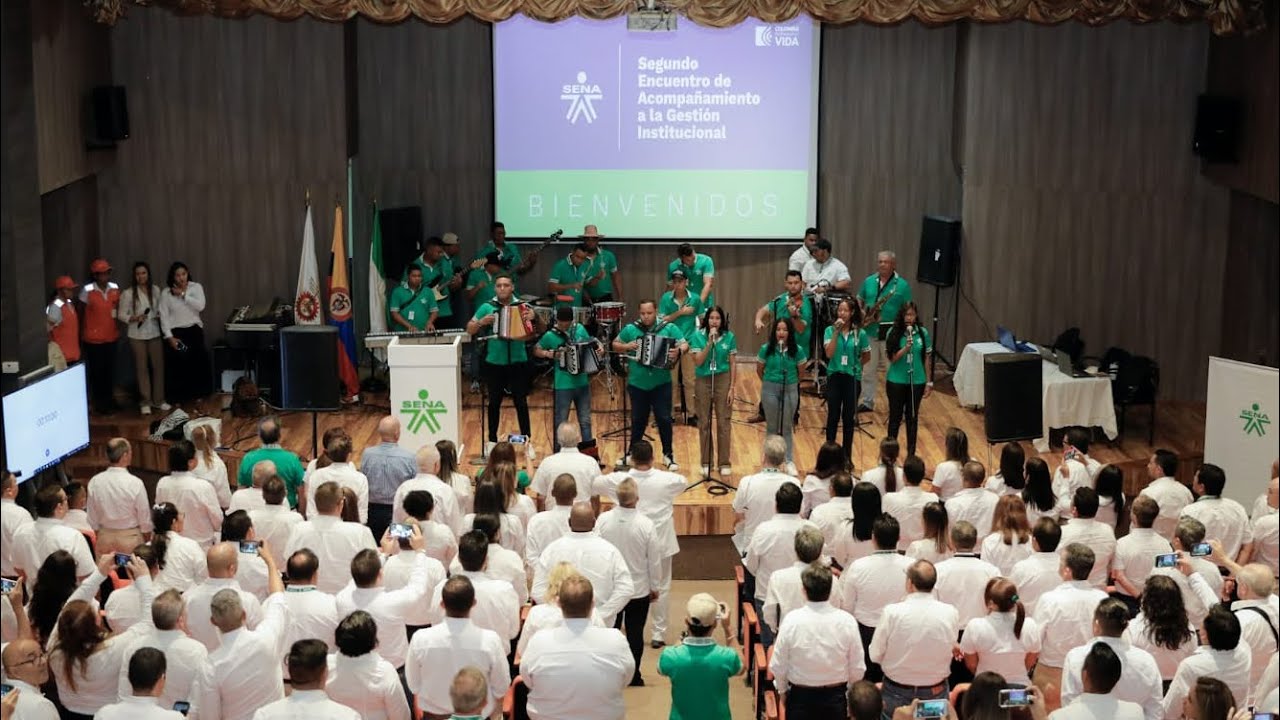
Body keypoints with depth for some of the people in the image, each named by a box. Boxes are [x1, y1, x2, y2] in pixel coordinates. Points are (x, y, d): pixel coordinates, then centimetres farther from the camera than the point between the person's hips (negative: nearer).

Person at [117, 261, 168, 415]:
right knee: (142, 368, 4)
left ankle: (158, 400, 18)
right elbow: (121, 315, -5)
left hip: (154, 333, 3)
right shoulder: (128, 293, -7)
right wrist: (134, 318, -21)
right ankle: (145, 402, 14)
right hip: (137, 335, -3)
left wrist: (160, 316, -6)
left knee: (158, 366, 6)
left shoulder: (156, 290, 3)